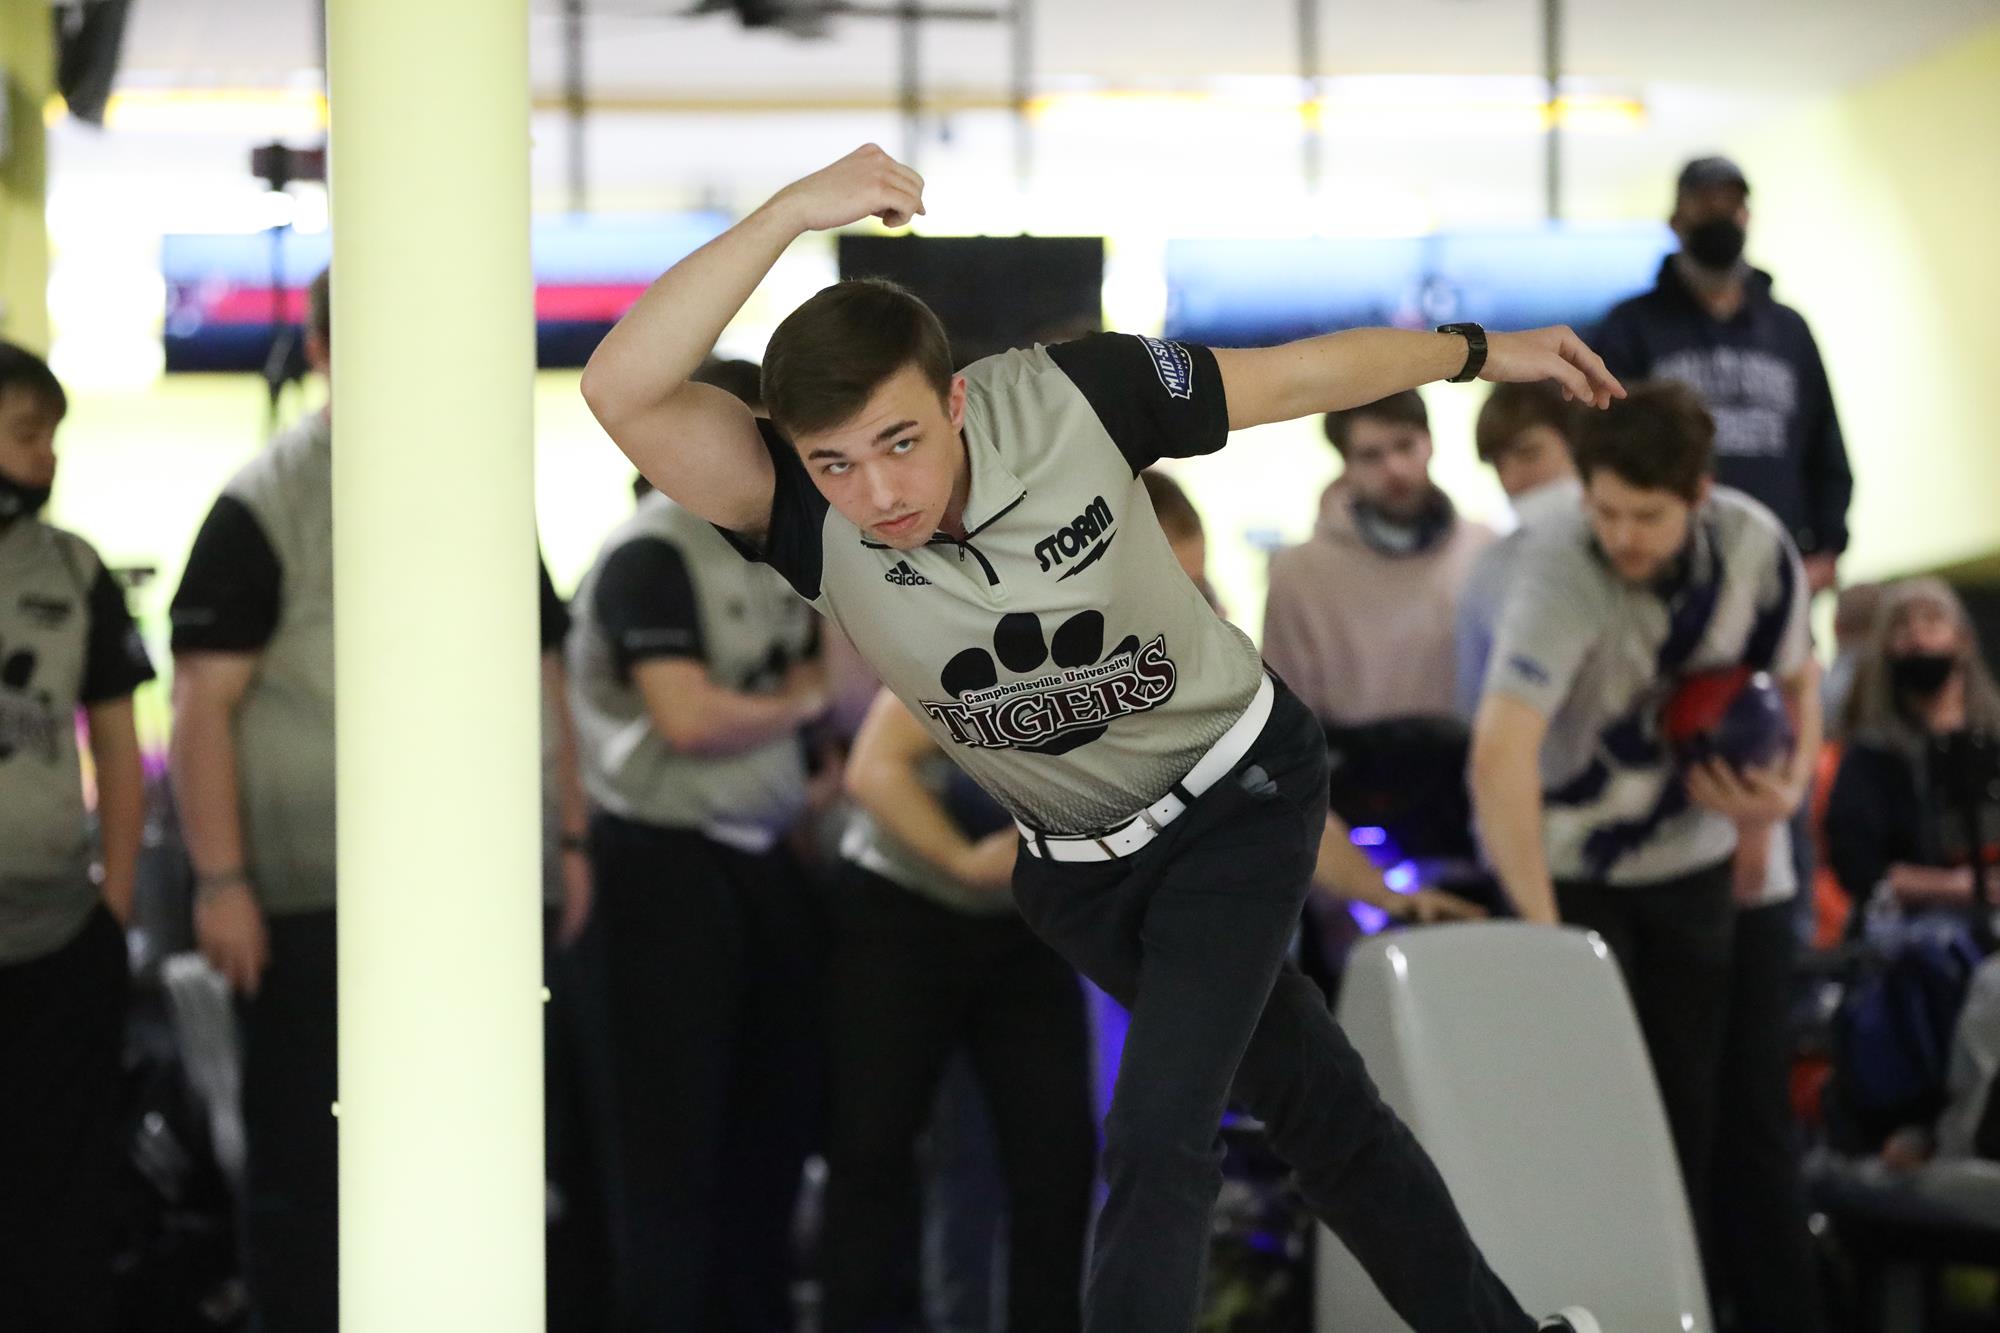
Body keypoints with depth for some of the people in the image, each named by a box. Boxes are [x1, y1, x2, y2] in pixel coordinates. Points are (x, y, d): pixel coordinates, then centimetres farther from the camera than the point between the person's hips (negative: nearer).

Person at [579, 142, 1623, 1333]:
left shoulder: (1066, 398, -27)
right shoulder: (807, 519, -27)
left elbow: (1298, 377, -10)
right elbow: (623, 391, -45)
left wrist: (1479, 352, 4)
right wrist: (789, 212, -54)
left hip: (1238, 788, -3)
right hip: (1078, 866, 3)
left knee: (1158, 1139, -16)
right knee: (1319, 1109, 18)